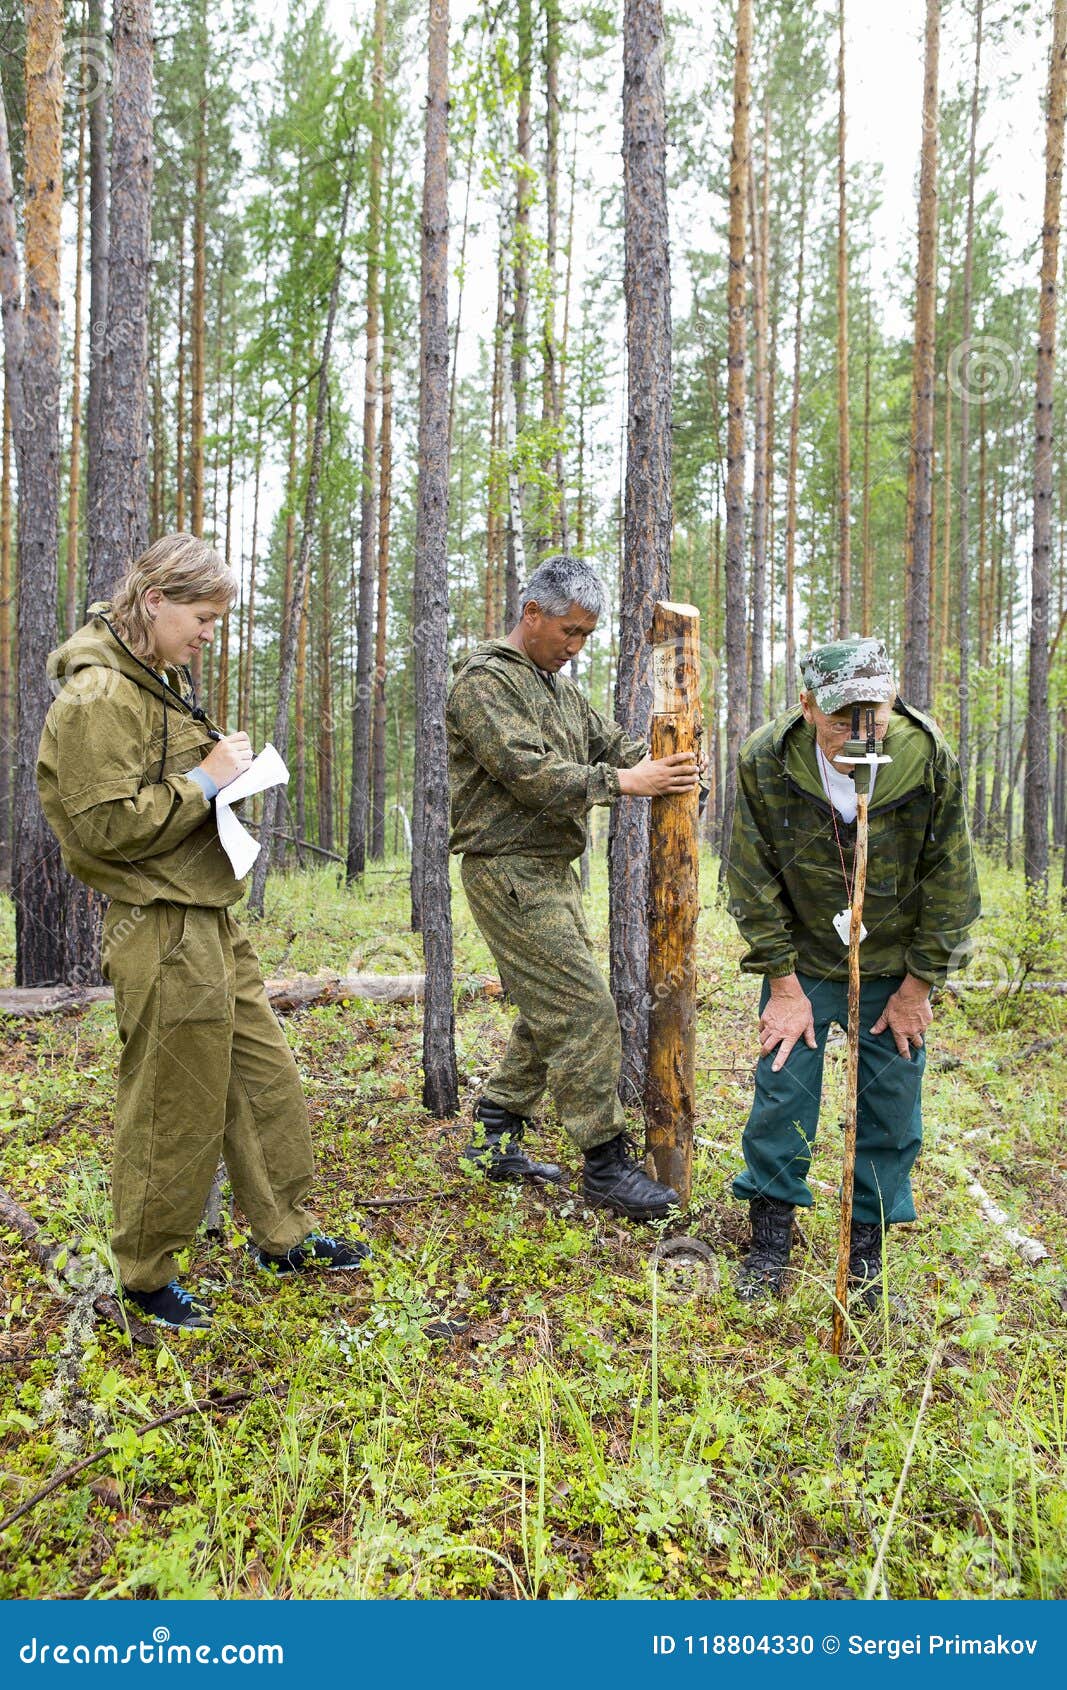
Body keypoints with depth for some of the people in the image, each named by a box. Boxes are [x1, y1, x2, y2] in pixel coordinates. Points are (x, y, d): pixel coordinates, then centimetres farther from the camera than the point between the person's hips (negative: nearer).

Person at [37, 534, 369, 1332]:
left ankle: (287, 1235, 32)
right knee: (175, 1107, 3)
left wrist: (226, 769, 11)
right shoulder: (97, 696, -16)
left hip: (212, 919, 10)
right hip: (160, 928, -10)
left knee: (268, 1076, 16)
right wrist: (205, 781, -17)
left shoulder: (163, 682, 15)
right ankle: (147, 1274, 24)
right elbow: (108, 825, -20)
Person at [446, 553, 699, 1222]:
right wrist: (620, 783, -22)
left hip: (552, 872, 10)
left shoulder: (558, 686, 19)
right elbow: (527, 772, -21)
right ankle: (607, 1163, -1)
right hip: (510, 872, -10)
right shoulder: (484, 682, -11)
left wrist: (659, 761, -7)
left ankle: (496, 1136, 25)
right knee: (585, 1009, -11)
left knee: (551, 1014, 13)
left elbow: (608, 742, 14)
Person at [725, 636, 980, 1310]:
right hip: (803, 958, 0)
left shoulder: (929, 758, -20)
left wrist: (918, 986, -5)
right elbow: (753, 880, -10)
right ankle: (771, 1235, 19)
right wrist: (782, 984, -9)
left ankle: (868, 1247, 23)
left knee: (892, 1103, 5)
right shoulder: (765, 761, -21)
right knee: (782, 1091, 0)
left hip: (896, 965, 1)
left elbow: (950, 881, -8)